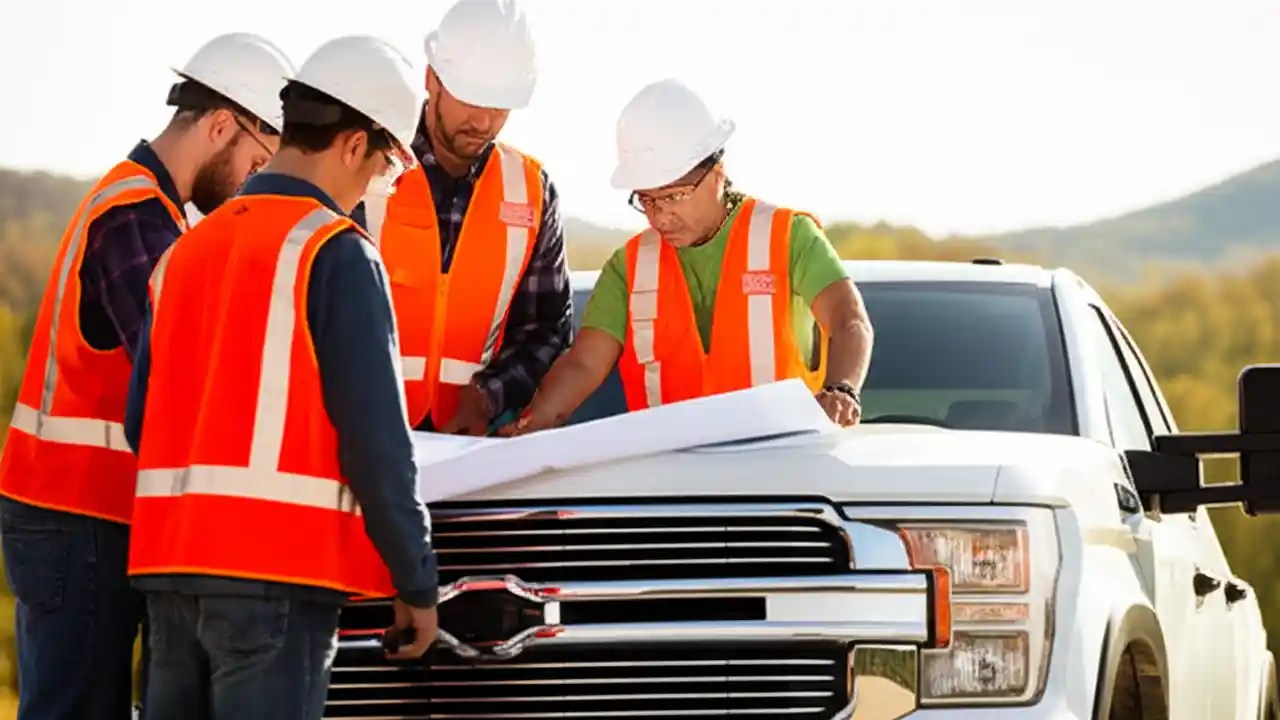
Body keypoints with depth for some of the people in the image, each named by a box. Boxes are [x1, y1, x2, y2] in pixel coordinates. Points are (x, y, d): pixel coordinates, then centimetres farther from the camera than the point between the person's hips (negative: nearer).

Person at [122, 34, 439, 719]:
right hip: (275, 565, -7)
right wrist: (416, 583, -4)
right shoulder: (338, 254, -7)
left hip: (167, 562, 7)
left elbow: (140, 423, 18)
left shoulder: (186, 249, 16)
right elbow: (375, 438, -10)